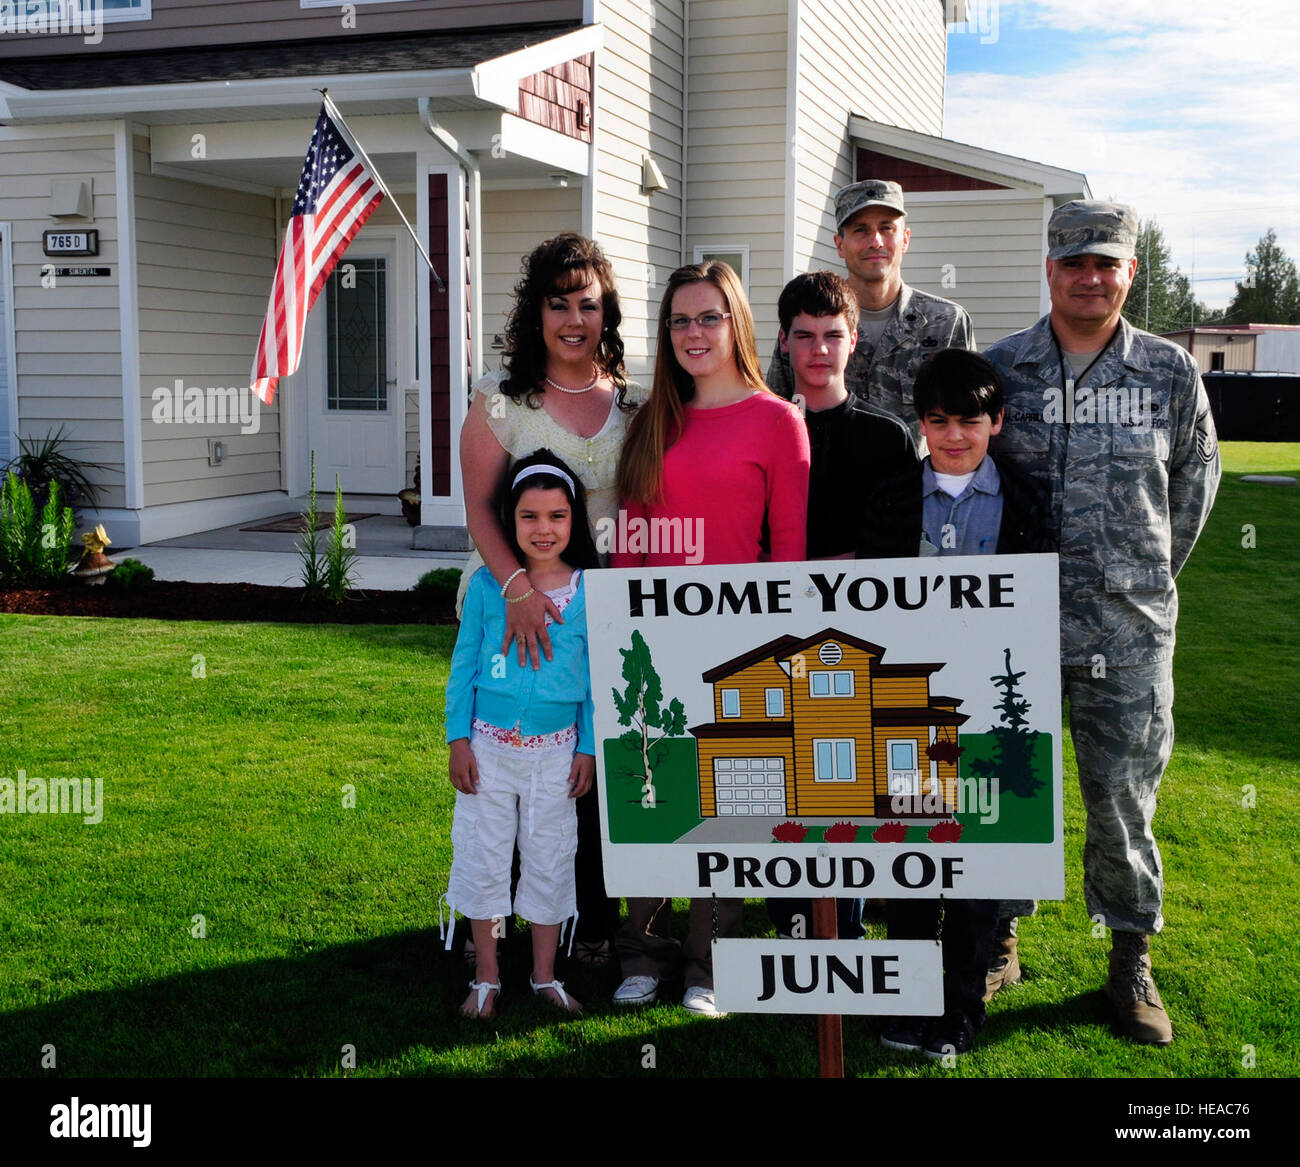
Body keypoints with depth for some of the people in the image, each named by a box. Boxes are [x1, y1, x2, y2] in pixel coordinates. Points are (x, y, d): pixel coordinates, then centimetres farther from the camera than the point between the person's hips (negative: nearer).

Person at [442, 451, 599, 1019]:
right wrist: (458, 738, -2)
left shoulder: (588, 592, -4)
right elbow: (464, 663, 2)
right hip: (489, 743, 0)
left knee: (550, 860, 10)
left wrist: (588, 748, 0)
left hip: (555, 749, 0)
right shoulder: (486, 585, -4)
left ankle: (544, 976, 26)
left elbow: (595, 676, 2)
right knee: (482, 858, 8)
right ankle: (486, 977, 23)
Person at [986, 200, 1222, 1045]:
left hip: (1129, 627, 0)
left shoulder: (1171, 372, 4)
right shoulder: (1000, 368, 3)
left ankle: (1133, 958, 23)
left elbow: (1194, 478, 15)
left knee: (1124, 793, 5)